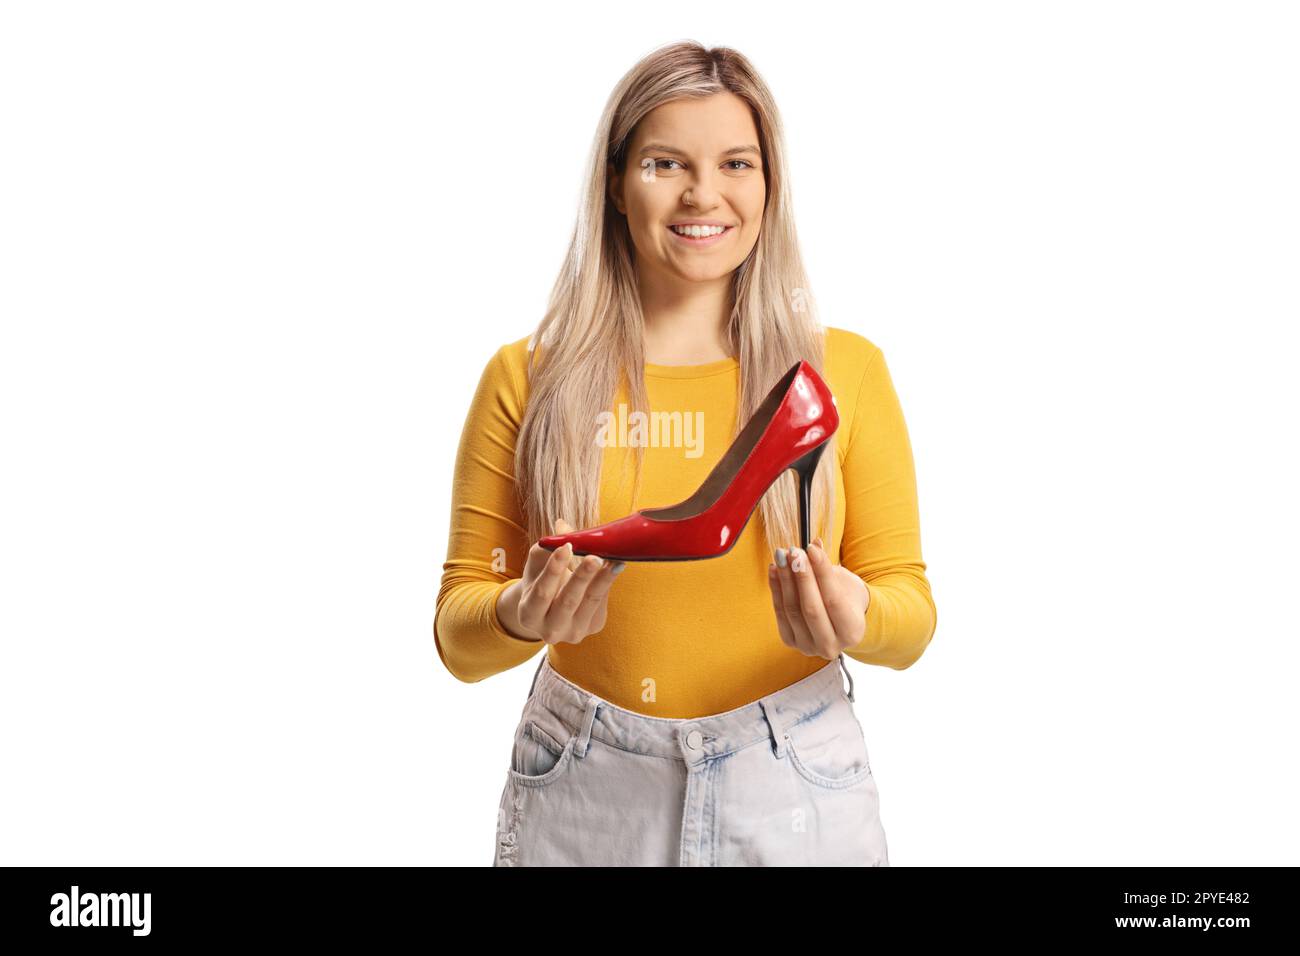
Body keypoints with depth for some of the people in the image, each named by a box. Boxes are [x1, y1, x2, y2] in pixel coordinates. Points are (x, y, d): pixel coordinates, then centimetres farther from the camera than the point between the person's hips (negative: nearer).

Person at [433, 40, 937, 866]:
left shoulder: (847, 370, -3)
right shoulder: (525, 379, -4)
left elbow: (911, 617, -1)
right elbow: (458, 637, -1)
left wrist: (858, 619, -23)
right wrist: (521, 615, -23)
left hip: (792, 790, 1)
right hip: (583, 797, 0)